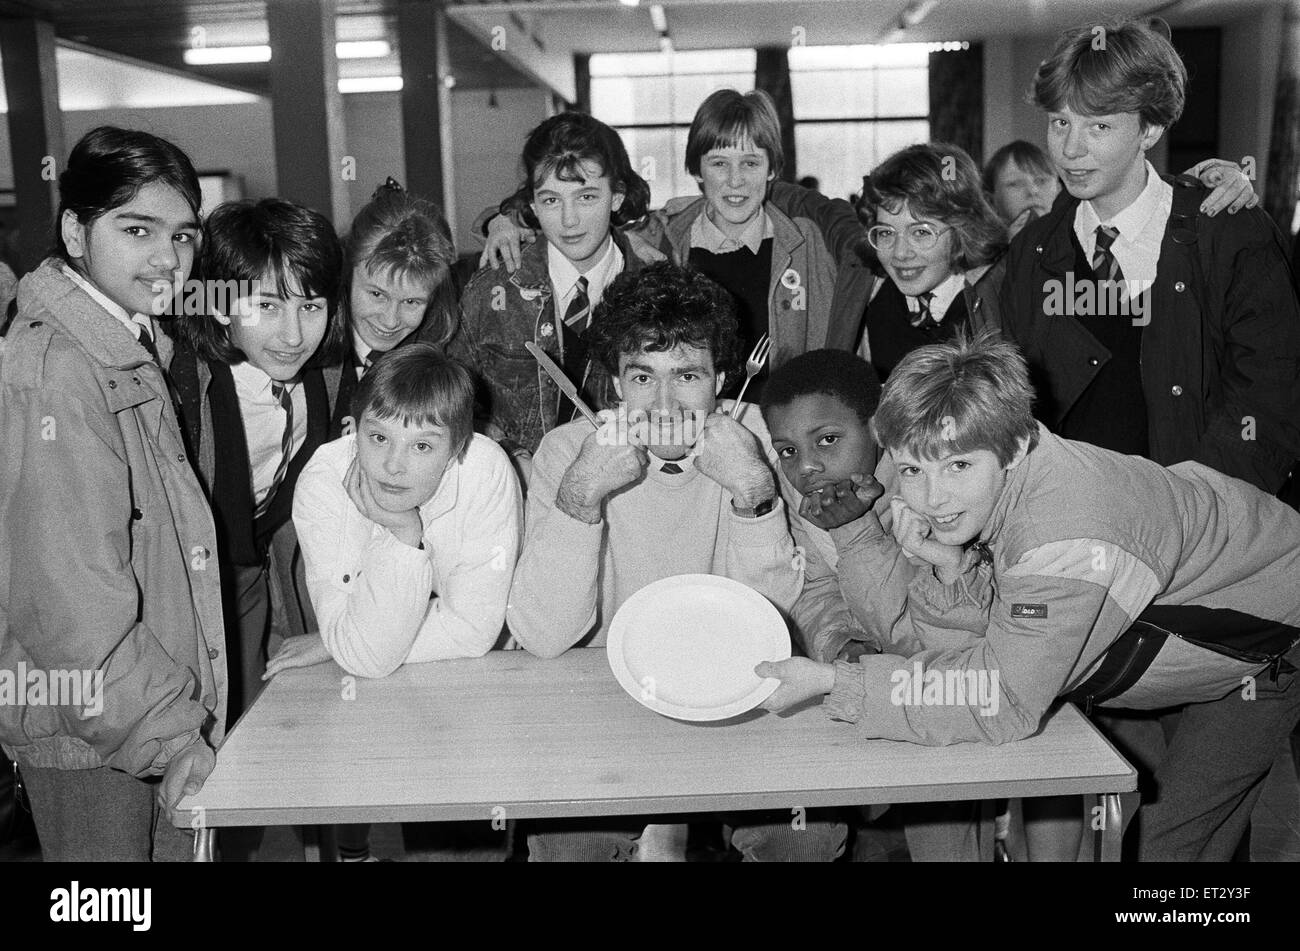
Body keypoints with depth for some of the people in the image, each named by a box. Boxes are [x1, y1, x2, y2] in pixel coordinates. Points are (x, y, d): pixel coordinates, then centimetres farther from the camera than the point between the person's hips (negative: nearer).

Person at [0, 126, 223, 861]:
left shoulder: (135, 352, 10)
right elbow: (70, 601, -24)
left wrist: (181, 714, 11)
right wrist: (170, 738, -19)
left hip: (153, 715, 9)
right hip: (91, 739, -8)